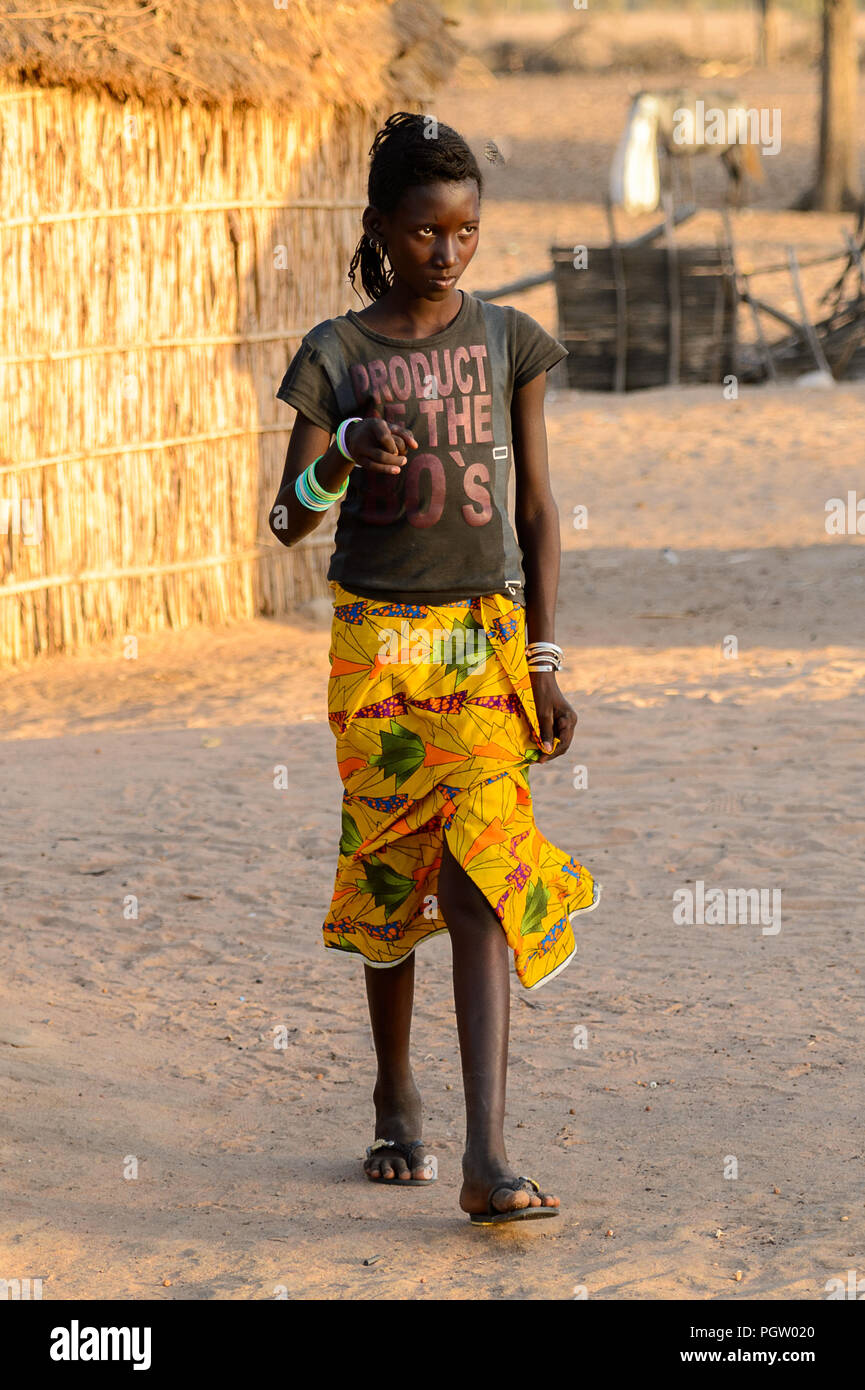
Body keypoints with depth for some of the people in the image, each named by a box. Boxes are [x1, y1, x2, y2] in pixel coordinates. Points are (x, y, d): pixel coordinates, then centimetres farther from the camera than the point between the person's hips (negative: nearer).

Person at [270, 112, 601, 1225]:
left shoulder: (508, 342, 3)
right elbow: (288, 520, -4)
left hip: (488, 638, 0)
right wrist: (342, 459, -27)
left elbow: (536, 509, 5)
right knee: (389, 873, 8)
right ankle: (395, 1101, 30)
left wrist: (543, 663, 0)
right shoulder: (338, 357, -1)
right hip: (378, 641, 0)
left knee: (480, 880, -12)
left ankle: (487, 1160, -18)